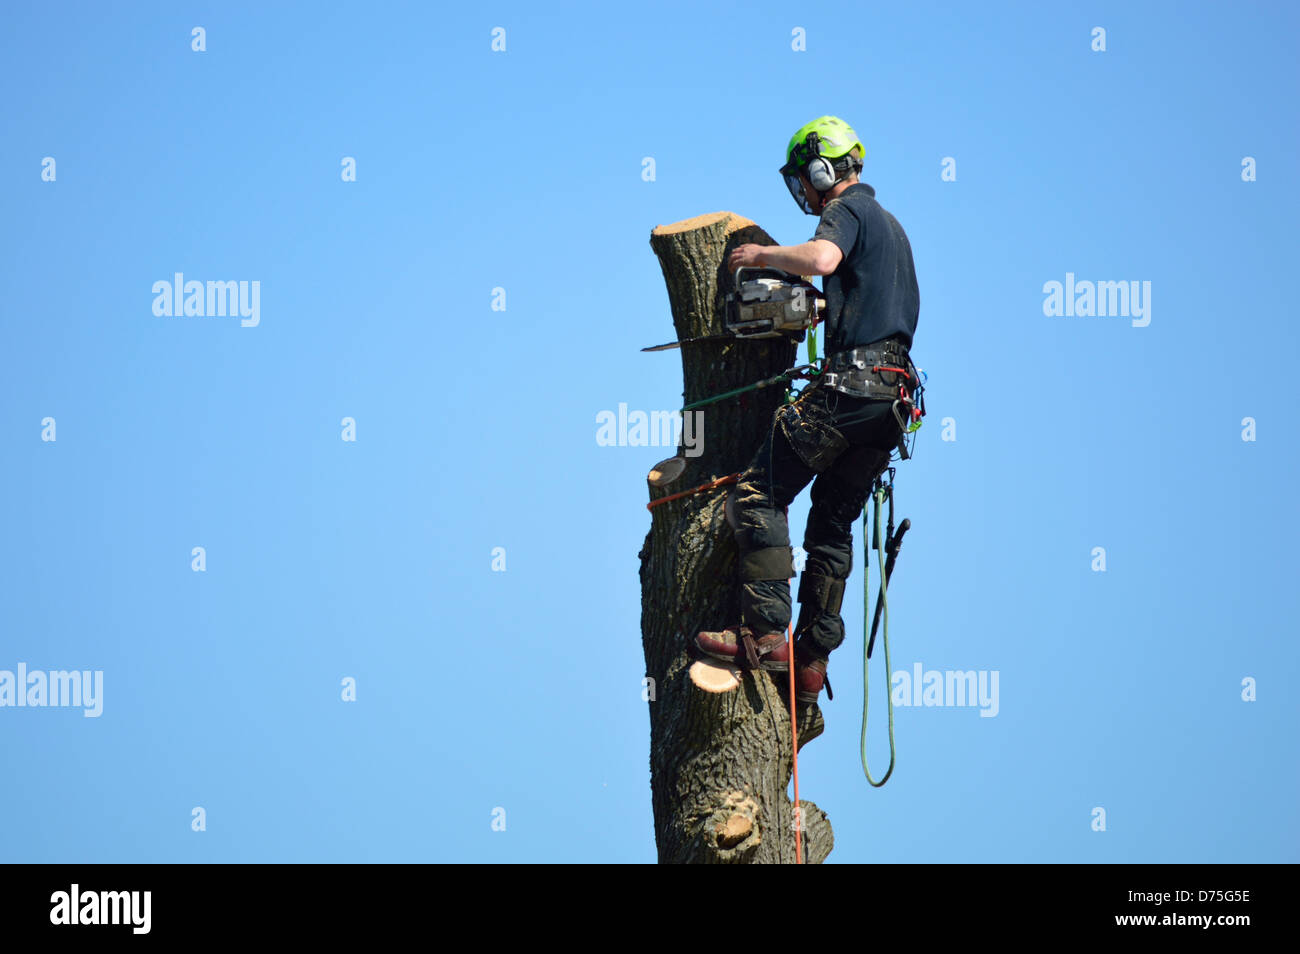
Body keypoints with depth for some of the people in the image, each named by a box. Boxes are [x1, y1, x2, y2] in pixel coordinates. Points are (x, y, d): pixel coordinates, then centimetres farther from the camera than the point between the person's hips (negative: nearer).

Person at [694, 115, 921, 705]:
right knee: (833, 523, 13)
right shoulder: (889, 225, 28)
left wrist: (763, 254, -9)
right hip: (894, 393, 10)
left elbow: (822, 259, -25)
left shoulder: (847, 210, -2)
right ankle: (813, 660, 11)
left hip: (850, 385, -10)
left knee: (760, 495, -10)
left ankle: (765, 635, -17)